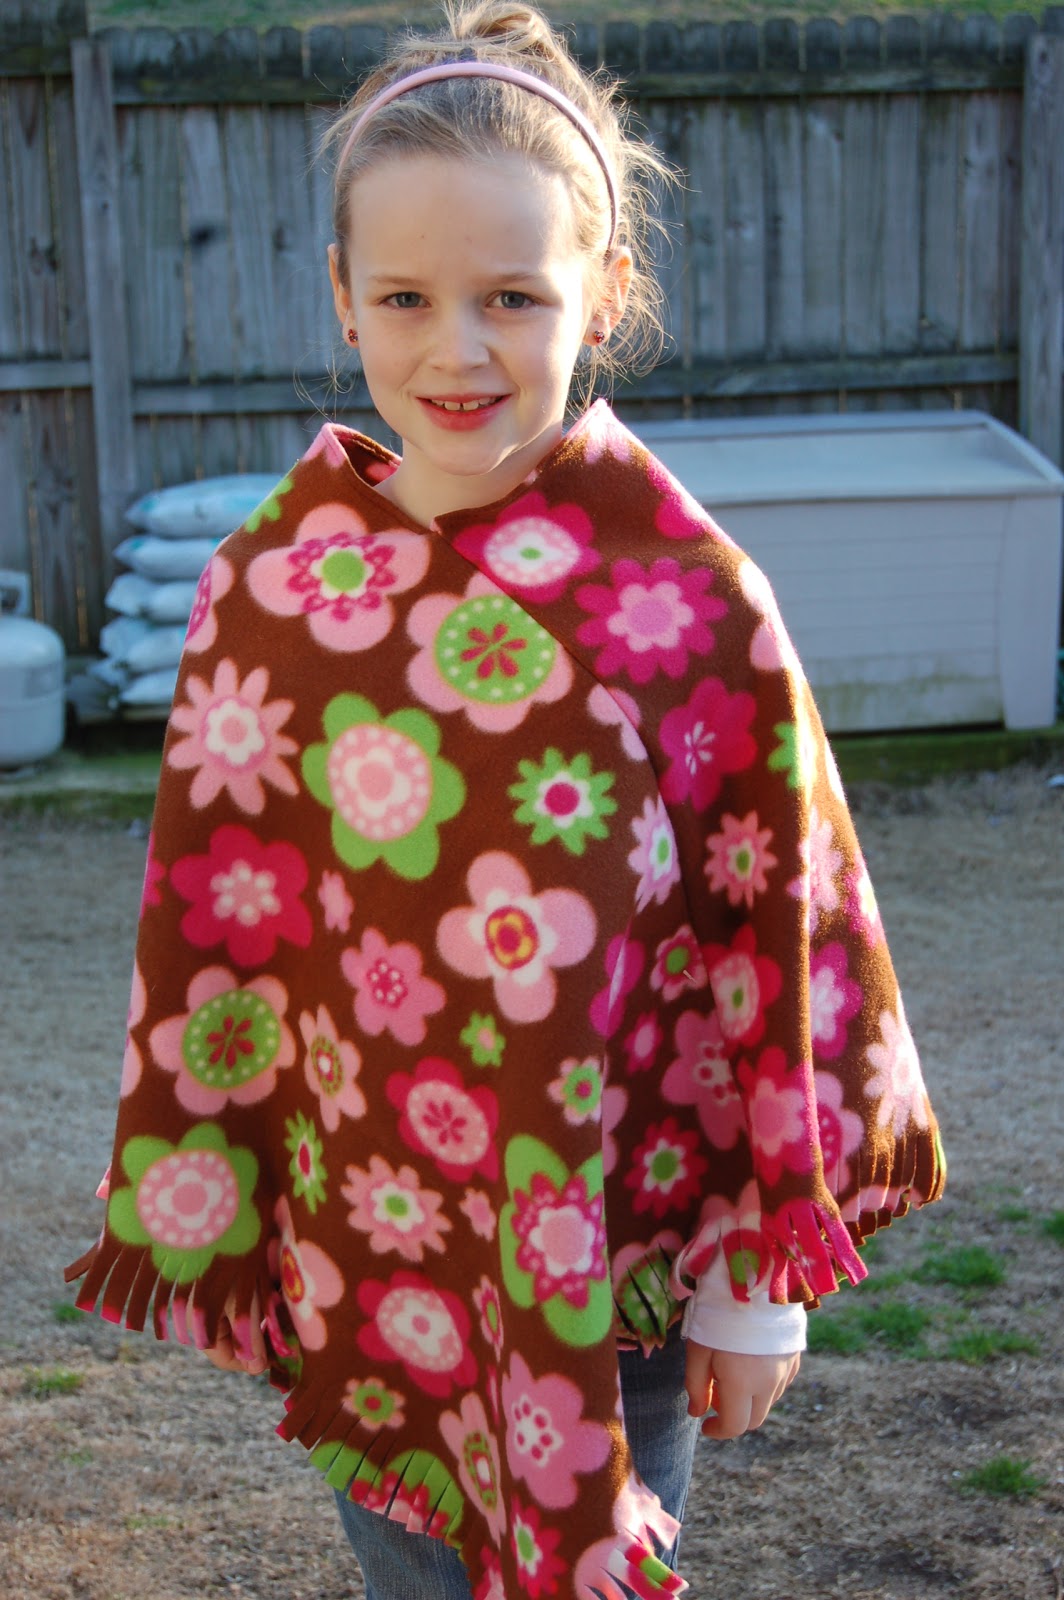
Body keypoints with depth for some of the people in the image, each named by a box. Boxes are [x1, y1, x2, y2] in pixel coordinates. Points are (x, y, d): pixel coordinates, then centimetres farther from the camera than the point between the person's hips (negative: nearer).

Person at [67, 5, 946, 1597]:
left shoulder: (687, 595, -14)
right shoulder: (272, 579, -5)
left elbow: (772, 942, -9)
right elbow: (214, 916, 3)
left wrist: (758, 1276, -5)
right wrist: (202, 1205, 6)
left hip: (618, 1264, -3)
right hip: (363, 1264, 3)